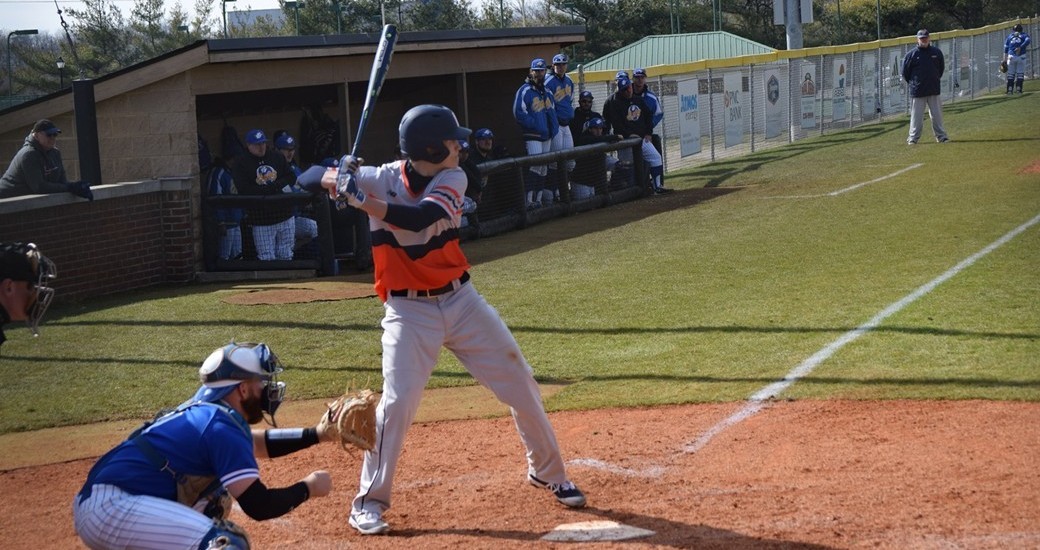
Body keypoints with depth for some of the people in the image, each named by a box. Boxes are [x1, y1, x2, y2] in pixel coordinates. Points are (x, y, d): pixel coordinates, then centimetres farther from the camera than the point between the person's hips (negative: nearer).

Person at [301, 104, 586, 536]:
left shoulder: (453, 179, -10)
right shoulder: (384, 179, -11)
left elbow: (418, 218, -27)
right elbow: (326, 180, -9)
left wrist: (358, 197, -34)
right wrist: (342, 177, -32)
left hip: (460, 300, 3)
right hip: (409, 310, -3)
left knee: (520, 383, 7)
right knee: (398, 401, -16)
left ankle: (547, 472, 28)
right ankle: (369, 502, -1)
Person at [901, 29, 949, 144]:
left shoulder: (937, 52, 4)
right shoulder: (911, 54, -4)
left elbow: (941, 68, 18)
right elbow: (905, 72, 4)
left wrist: (936, 80, 15)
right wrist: (912, 84, 5)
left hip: (934, 91, 2)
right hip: (917, 92, -2)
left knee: (937, 115, 7)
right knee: (916, 116, 0)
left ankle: (941, 136, 14)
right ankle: (913, 138, 7)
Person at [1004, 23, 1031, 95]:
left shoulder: (1009, 36, 16)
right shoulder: (1024, 35, 10)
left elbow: (1006, 49, 12)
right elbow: (1028, 40, -13)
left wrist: (1005, 60, 12)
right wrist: (1020, 47, -20)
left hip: (1011, 57, 2)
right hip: (1021, 57, -2)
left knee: (1010, 74, 4)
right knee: (1020, 73, 4)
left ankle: (1010, 90, -2)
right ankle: (1019, 89, -2)